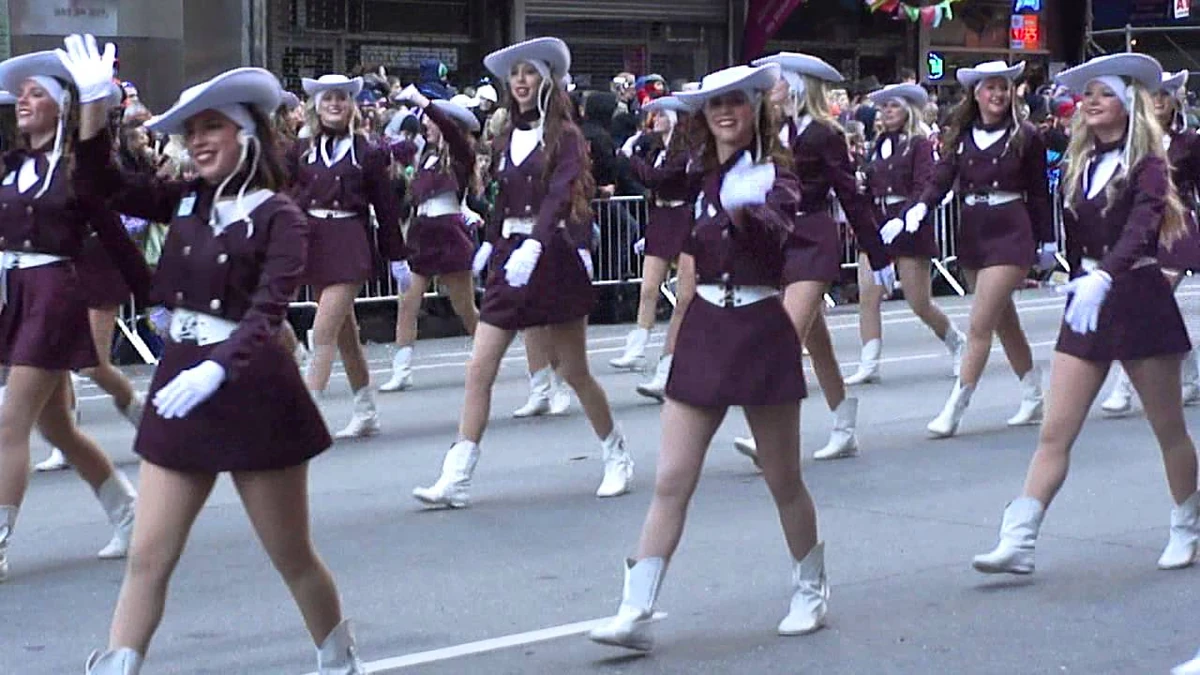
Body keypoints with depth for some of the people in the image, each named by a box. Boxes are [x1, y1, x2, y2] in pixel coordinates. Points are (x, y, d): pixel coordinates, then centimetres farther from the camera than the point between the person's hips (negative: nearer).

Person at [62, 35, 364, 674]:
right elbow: (99, 182, 4)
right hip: (180, 382, 5)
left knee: (293, 556, 8)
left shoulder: (279, 217, -9)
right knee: (148, 557, 1)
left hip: (252, 387, -5)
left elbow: (268, 310, -21)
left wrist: (215, 370, -36)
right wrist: (93, 101, -7)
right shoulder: (185, 201, 8)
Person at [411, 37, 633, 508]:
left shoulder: (564, 136, -6)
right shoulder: (506, 138, 10)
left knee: (574, 372, 3)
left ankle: (618, 459, 23)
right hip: (509, 258, 5)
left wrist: (534, 244, -33)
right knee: (479, 369, -4)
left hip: (552, 256, -5)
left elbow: (559, 195, -20)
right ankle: (456, 480, -4)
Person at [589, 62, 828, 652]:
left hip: (762, 332, -4)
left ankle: (811, 591, 30)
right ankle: (635, 614, -5)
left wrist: (746, 210, -47)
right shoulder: (698, 178, 7)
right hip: (703, 334, 4)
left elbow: (779, 230, -29)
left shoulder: (773, 172, -7)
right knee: (671, 481, -3)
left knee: (783, 481, 8)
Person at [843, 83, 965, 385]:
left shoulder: (919, 144, -6)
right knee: (867, 297, -7)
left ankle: (956, 342, 26)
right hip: (876, 225, 6)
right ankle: (869, 365, -5)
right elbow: (871, 187, 12)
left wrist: (902, 219, -25)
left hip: (909, 226, -5)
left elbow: (924, 189, -15)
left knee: (920, 303, 0)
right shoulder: (880, 145, 12)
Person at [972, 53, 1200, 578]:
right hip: (1086, 302, 5)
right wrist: (1080, 281, 14)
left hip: (1138, 301, -5)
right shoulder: (1080, 165, 9)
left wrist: (1103, 277, -40)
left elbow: (1140, 230, -26)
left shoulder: (1147, 165, -9)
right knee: (1054, 432, -3)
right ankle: (1018, 542, -9)